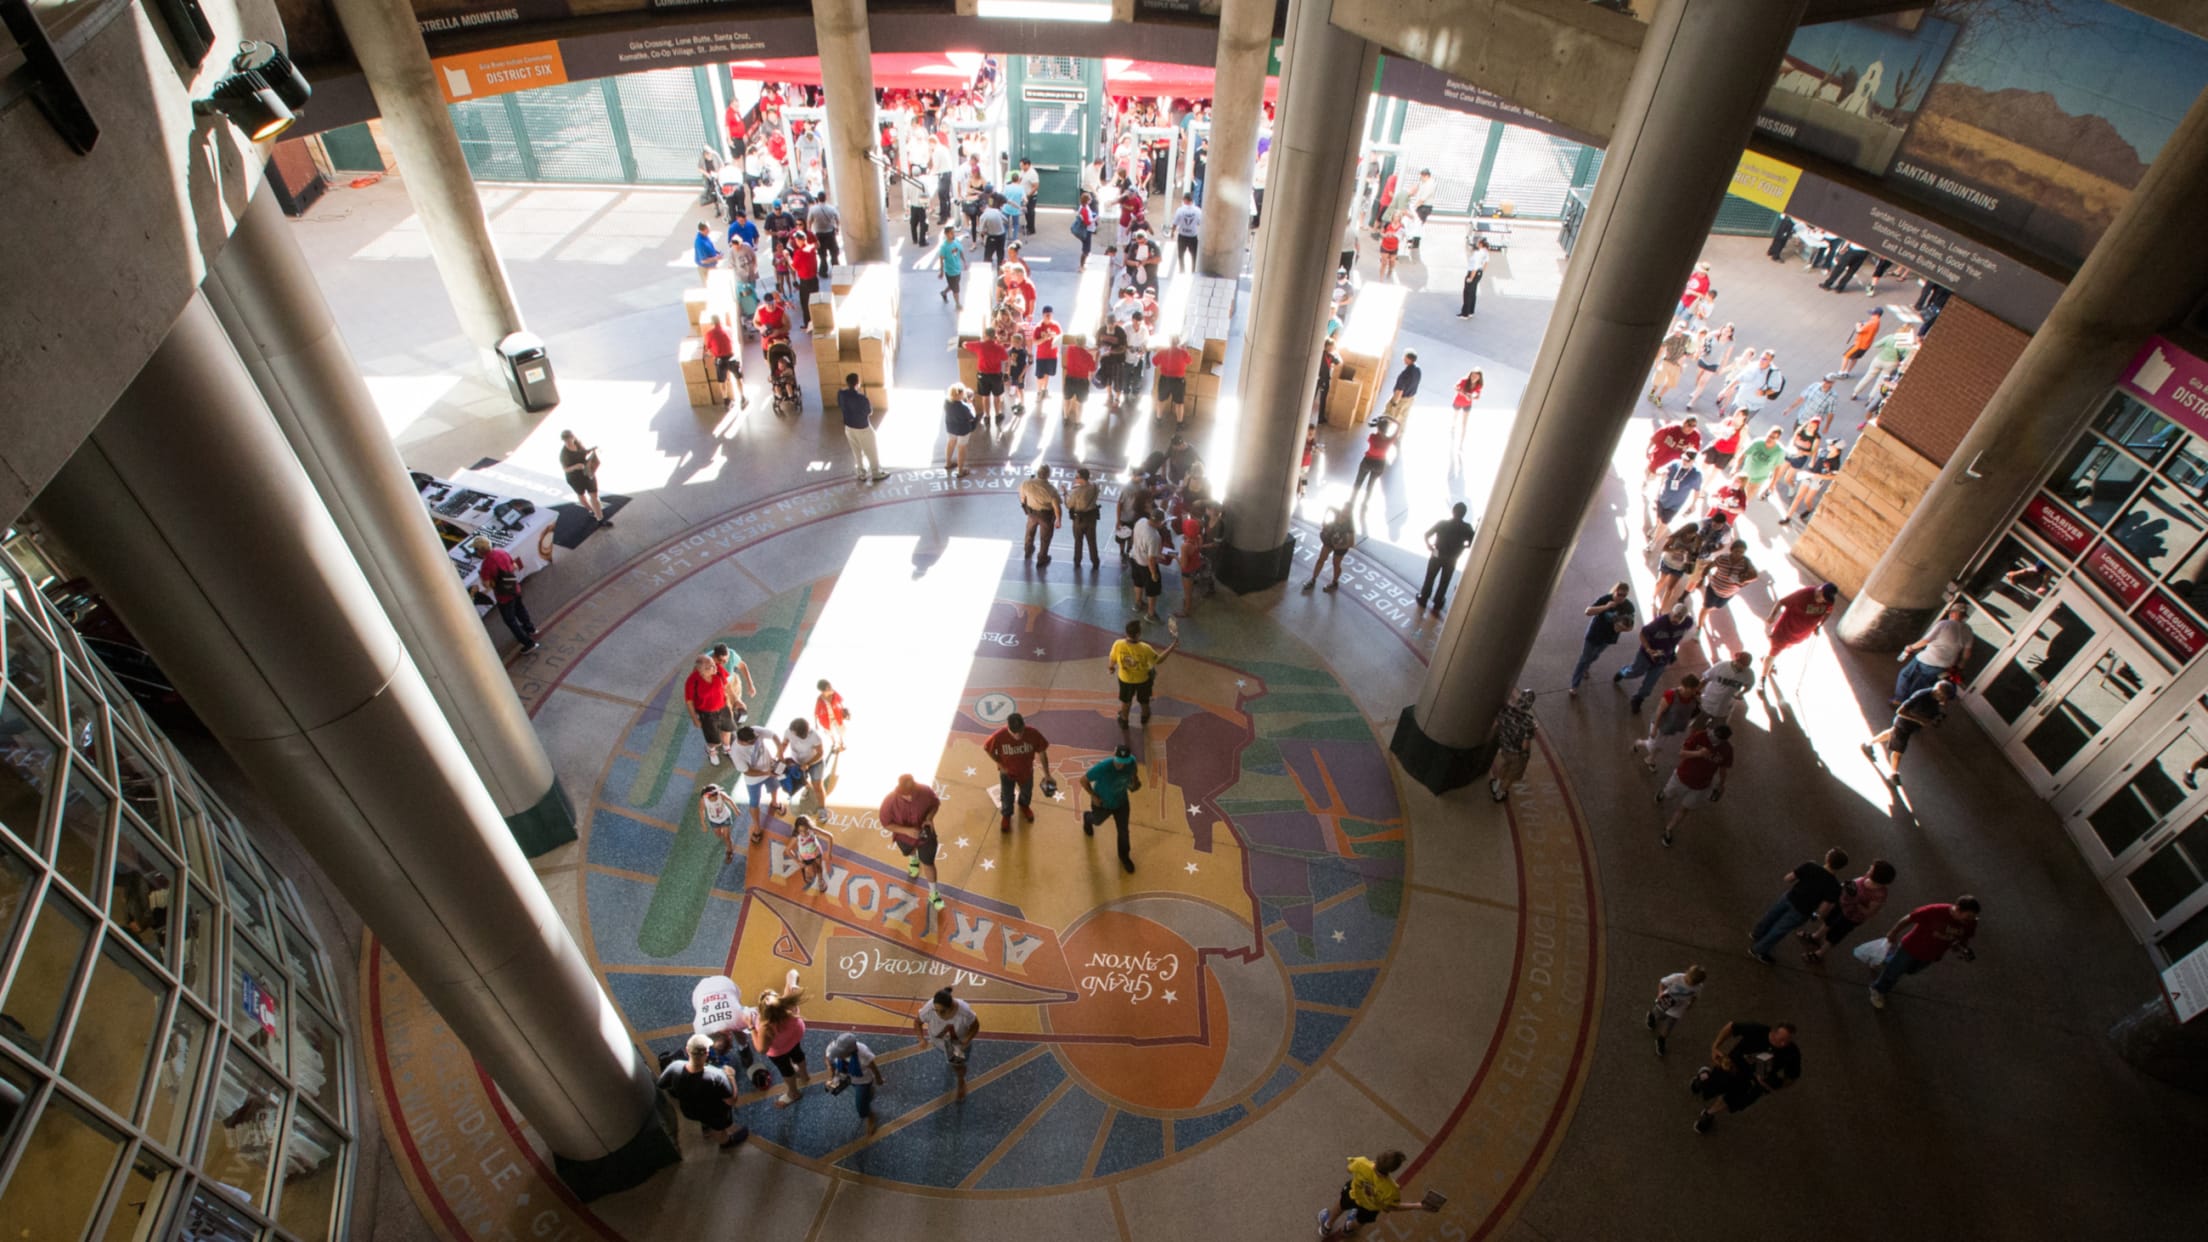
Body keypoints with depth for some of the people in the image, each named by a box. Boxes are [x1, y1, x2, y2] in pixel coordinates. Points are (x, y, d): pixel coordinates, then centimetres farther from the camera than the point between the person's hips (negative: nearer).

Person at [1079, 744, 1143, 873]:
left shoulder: (1131, 762, -29)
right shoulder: (1102, 767, -42)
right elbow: (1083, 780, -27)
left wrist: (1136, 783, -19)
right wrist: (1093, 796, -23)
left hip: (1121, 802, 3)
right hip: (1102, 803, -2)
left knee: (1123, 830, 18)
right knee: (1097, 821, 31)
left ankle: (1124, 855, 48)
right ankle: (1087, 817, 70)